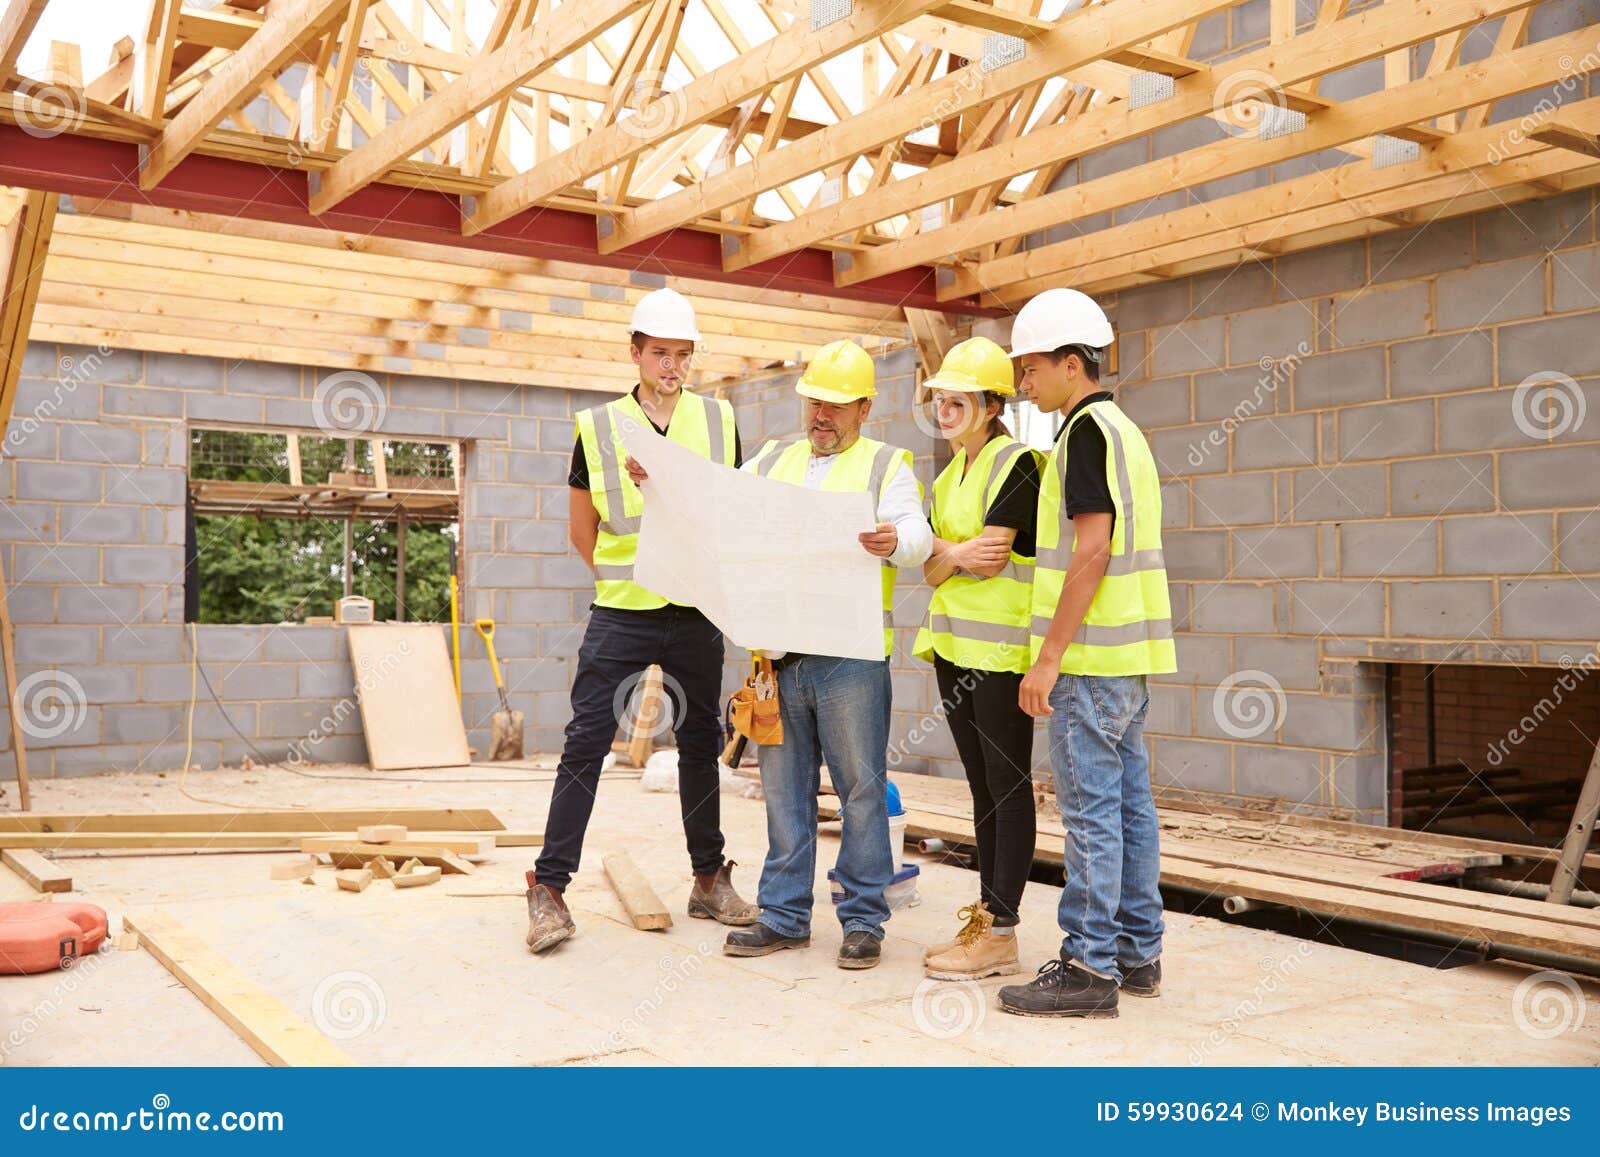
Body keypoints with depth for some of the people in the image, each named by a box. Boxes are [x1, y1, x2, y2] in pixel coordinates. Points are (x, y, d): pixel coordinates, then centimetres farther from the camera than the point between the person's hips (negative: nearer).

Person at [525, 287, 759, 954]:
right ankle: (550, 889, 2)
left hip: (696, 616, 2)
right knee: (586, 744, -5)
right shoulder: (598, 427, 2)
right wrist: (627, 579, 9)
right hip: (620, 616, -2)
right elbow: (581, 528, 11)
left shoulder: (718, 420, 7)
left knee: (700, 744, 11)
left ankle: (710, 880, 23)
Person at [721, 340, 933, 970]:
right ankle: (784, 915, 19)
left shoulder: (887, 465, 7)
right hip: (778, 653, 4)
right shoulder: (773, 461, 20)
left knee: (861, 789, 1)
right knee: (784, 789, 9)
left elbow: (916, 532, -7)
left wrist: (894, 542, -30)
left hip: (850, 654, -4)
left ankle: (863, 919, 11)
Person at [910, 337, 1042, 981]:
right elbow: (931, 571, 10)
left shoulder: (1014, 463, -8)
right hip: (953, 644, 8)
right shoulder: (949, 477, 18)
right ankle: (985, 917, 18)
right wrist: (957, 554, -9)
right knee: (982, 786, 11)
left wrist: (940, 552, -2)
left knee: (1008, 786, -4)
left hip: (1000, 645, -8)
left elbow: (991, 559, -15)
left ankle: (1001, 933, 0)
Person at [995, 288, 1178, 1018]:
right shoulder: (1123, 430, 18)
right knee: (1129, 802, 12)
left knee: (1090, 809, -5)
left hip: (1091, 655, -10)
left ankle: (1089, 967, 0)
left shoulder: (1087, 430, -11)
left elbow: (1091, 551, -19)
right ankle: (1137, 952, 20)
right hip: (1129, 653, 10)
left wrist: (1049, 657, -19)